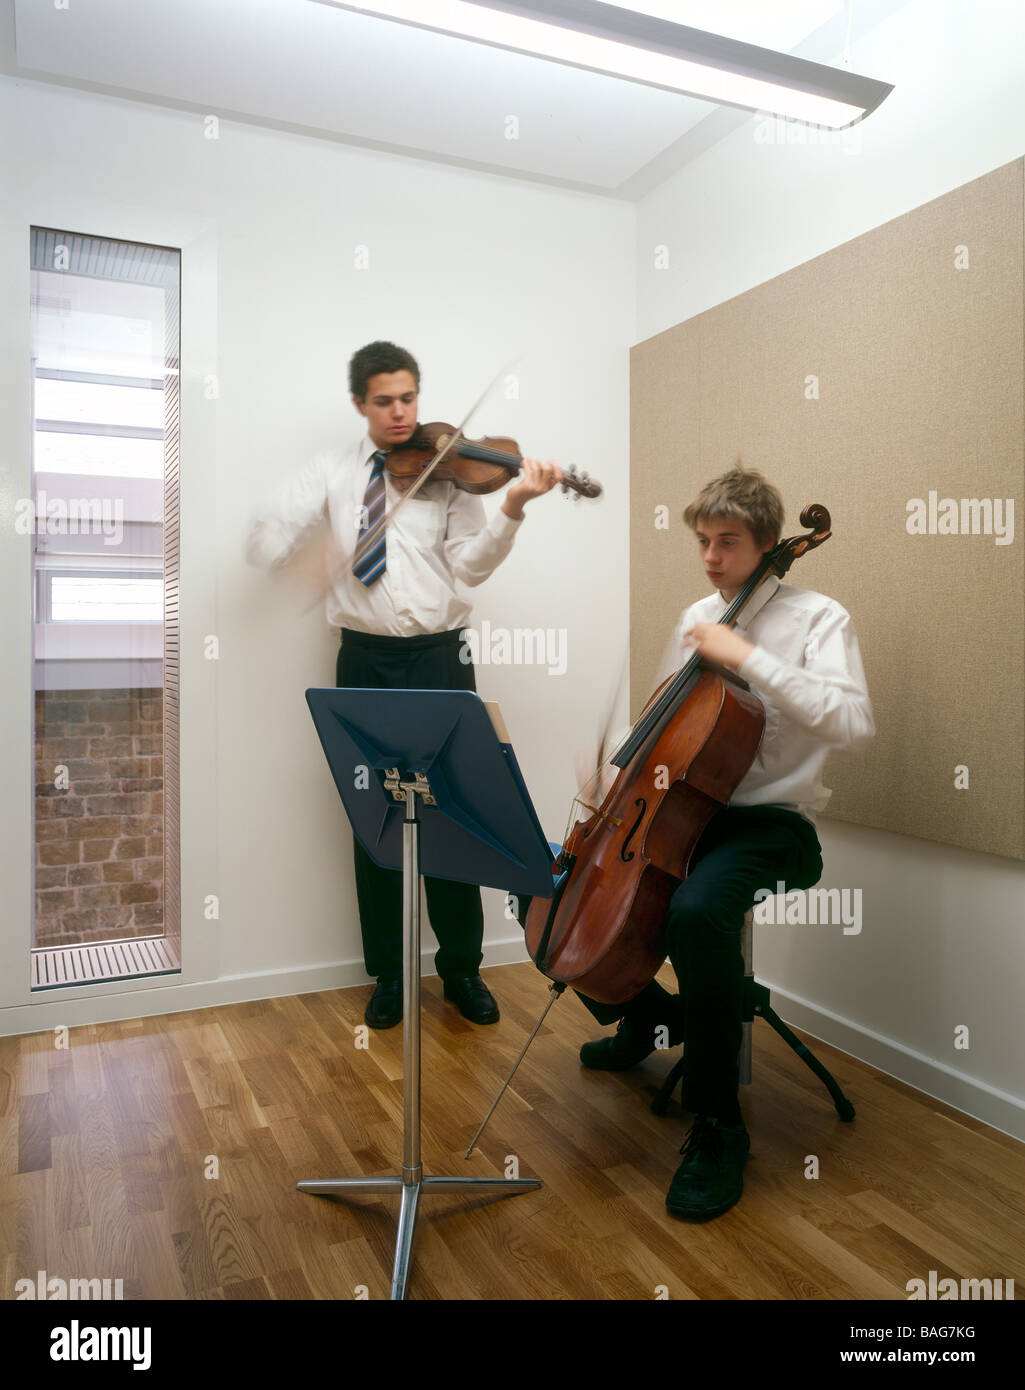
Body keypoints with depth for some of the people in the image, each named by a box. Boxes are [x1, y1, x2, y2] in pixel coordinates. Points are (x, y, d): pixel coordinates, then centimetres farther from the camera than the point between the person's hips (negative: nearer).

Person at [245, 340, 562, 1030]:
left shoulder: (447, 473, 5)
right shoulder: (332, 470, 10)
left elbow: (471, 565, -6)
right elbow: (265, 542, 2)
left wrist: (512, 508, -20)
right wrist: (273, 538, -19)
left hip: (440, 659, -1)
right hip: (367, 662, 1)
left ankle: (462, 967, 20)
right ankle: (388, 973, 22)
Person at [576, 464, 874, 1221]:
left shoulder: (817, 617, -7)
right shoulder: (696, 618, 12)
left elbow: (852, 722, -25)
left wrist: (748, 655, -27)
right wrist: (623, 776, 5)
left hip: (771, 821, -7)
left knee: (696, 911, -38)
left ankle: (719, 1128, -16)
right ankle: (649, 1012, 22)